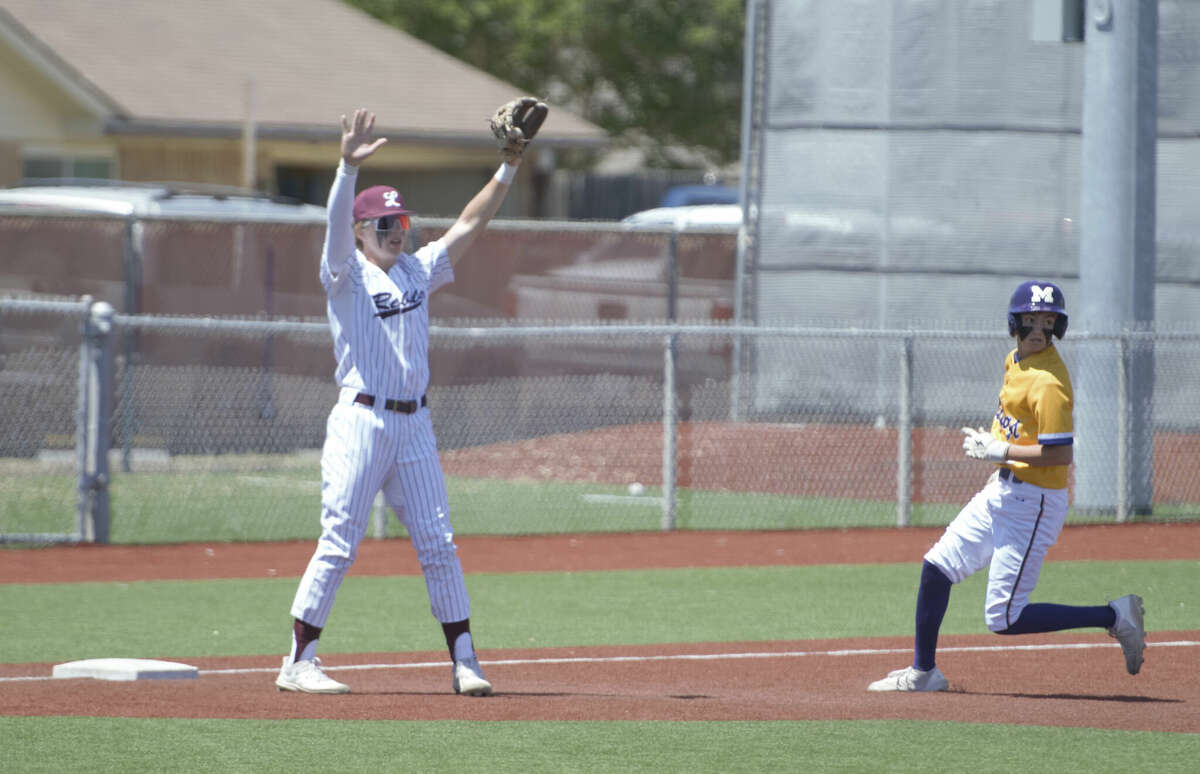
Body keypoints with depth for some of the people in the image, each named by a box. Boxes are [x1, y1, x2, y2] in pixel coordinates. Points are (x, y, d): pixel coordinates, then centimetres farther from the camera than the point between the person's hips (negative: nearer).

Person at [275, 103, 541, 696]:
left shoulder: (418, 271, 15)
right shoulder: (348, 274, -1)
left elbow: (470, 223, 13)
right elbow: (337, 223, -20)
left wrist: (509, 166, 4)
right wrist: (348, 167, -36)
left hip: (415, 425, 6)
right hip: (361, 420, -6)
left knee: (439, 546, 4)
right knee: (339, 544, -7)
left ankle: (464, 661, 7)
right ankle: (299, 663, -1)